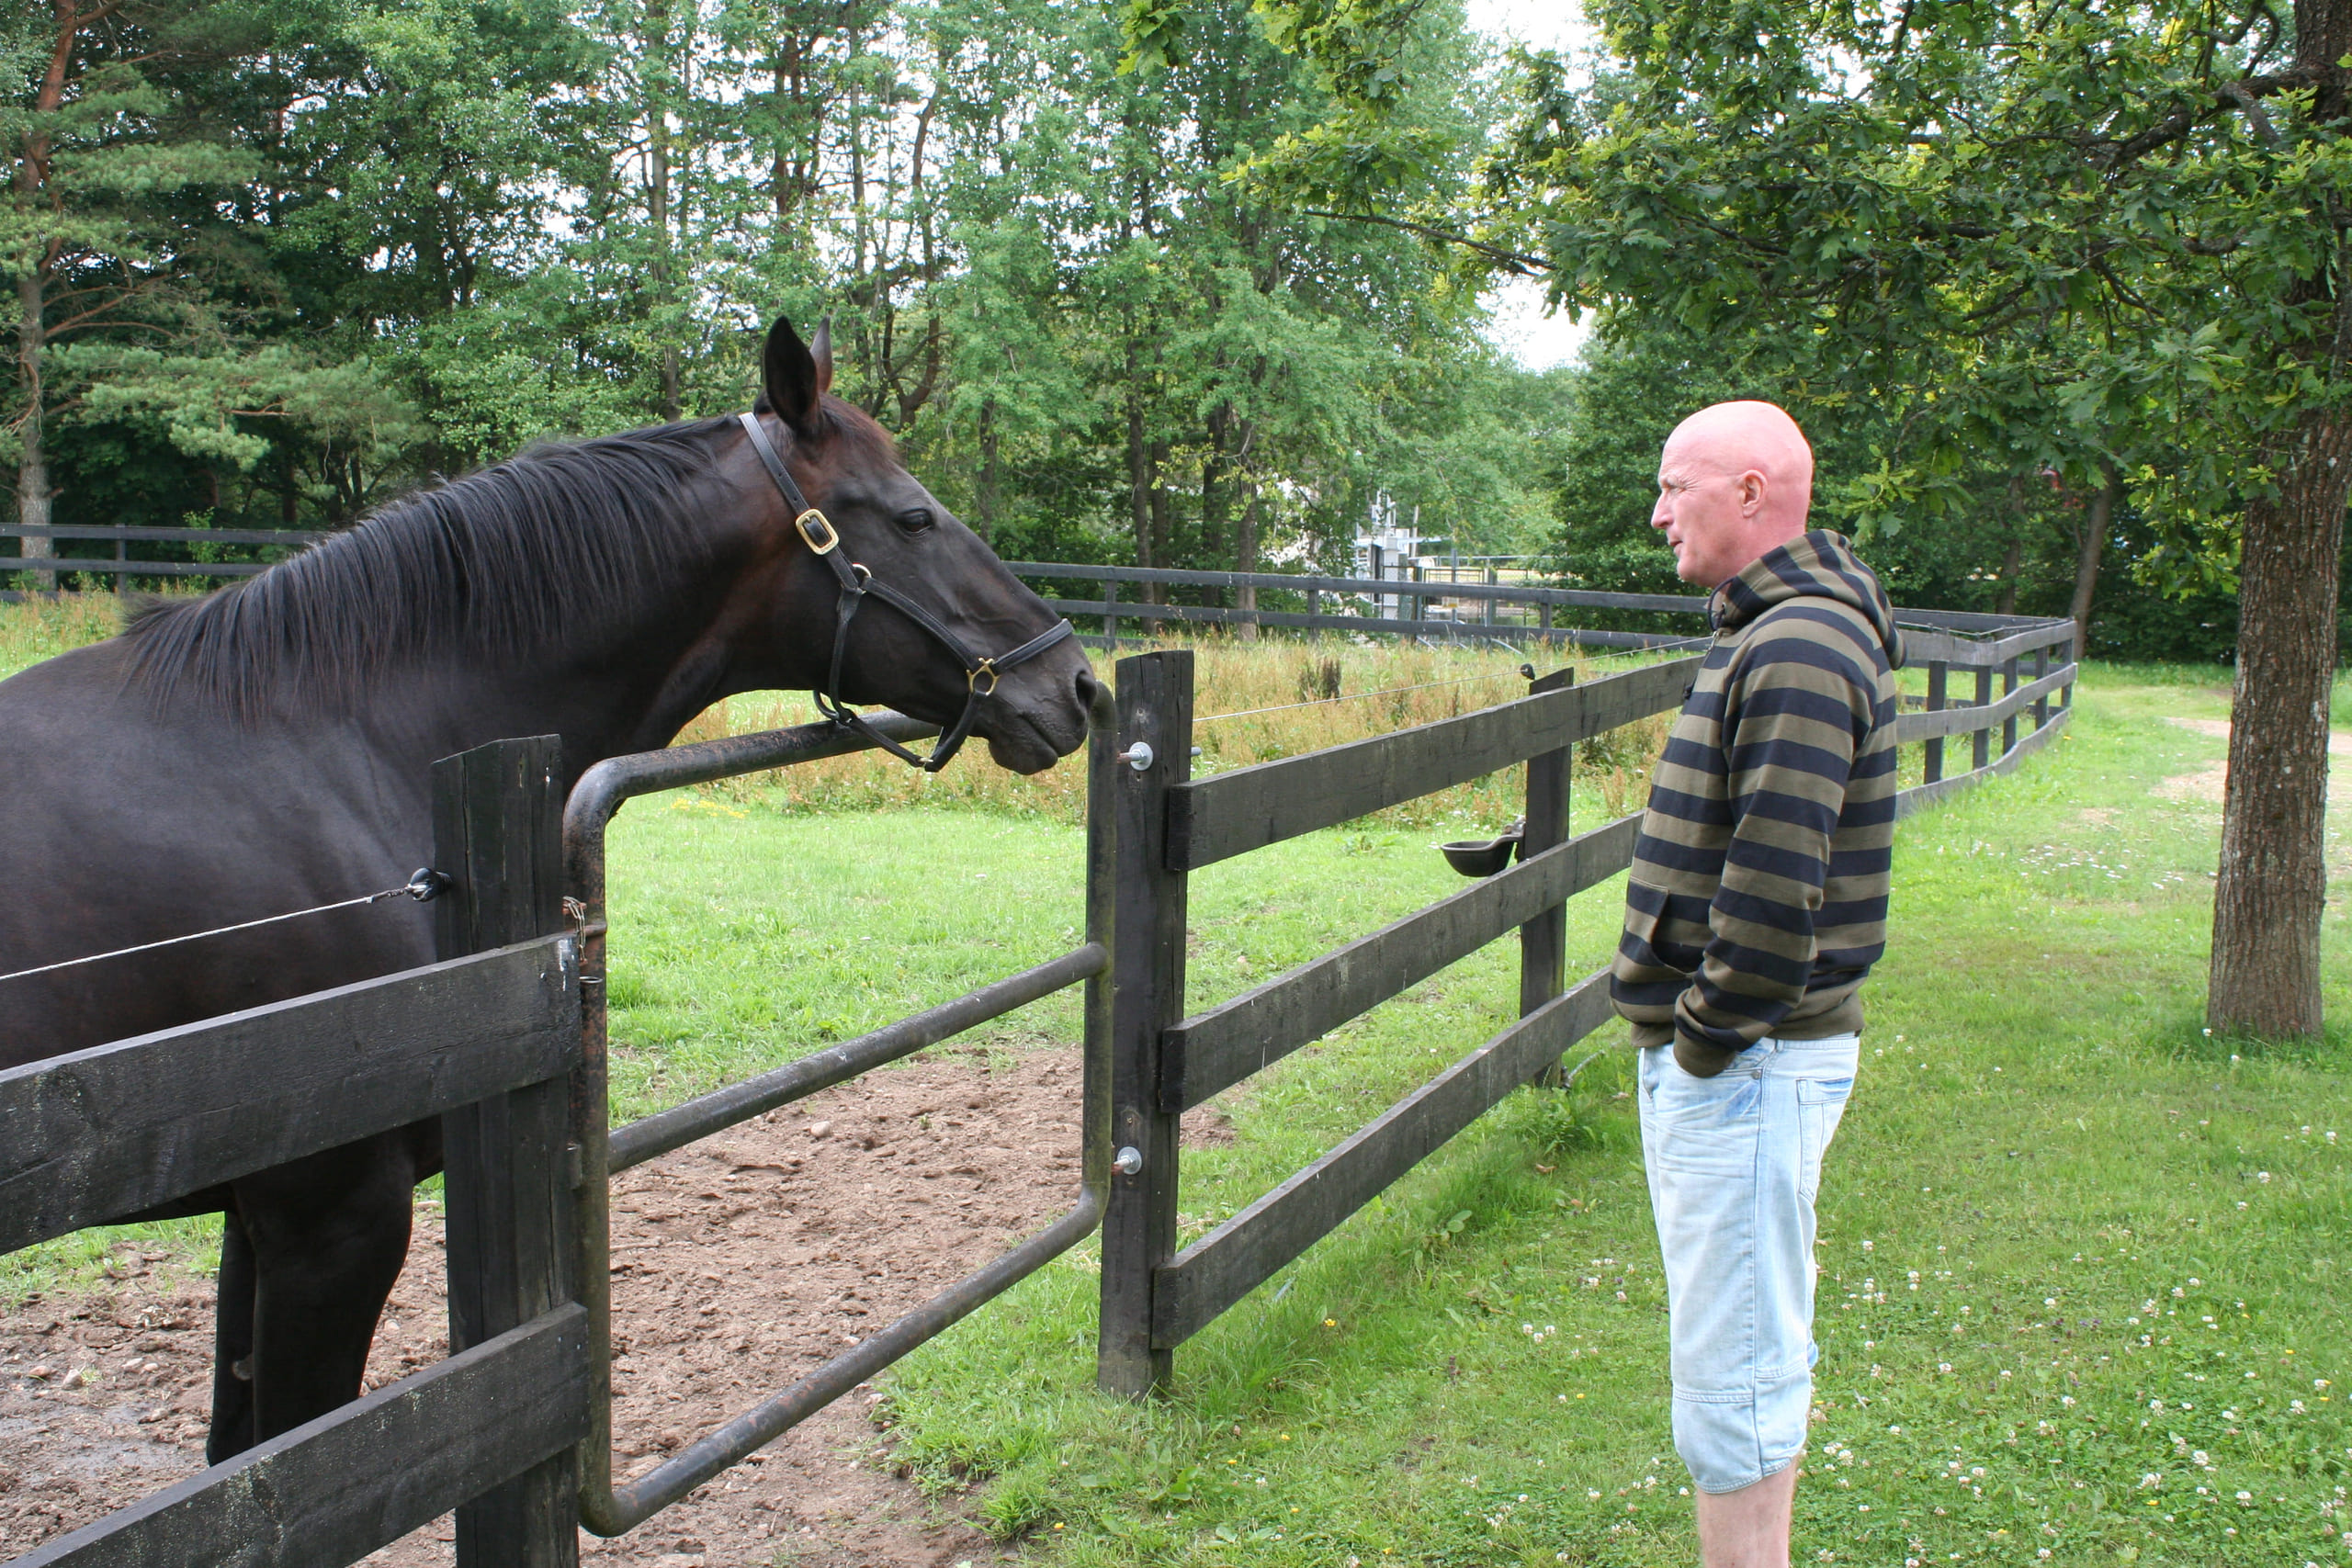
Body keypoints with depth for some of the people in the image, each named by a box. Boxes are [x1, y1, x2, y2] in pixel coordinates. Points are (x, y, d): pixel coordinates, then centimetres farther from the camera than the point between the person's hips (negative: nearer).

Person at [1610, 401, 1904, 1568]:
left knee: (1732, 1371, -3)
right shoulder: (1770, 632, 14)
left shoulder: (1799, 653, -19)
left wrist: (1706, 1038, -16)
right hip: (1719, 1053, 11)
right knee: (1759, 1351, 20)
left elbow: (1774, 893, -26)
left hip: (1745, 1065, -10)